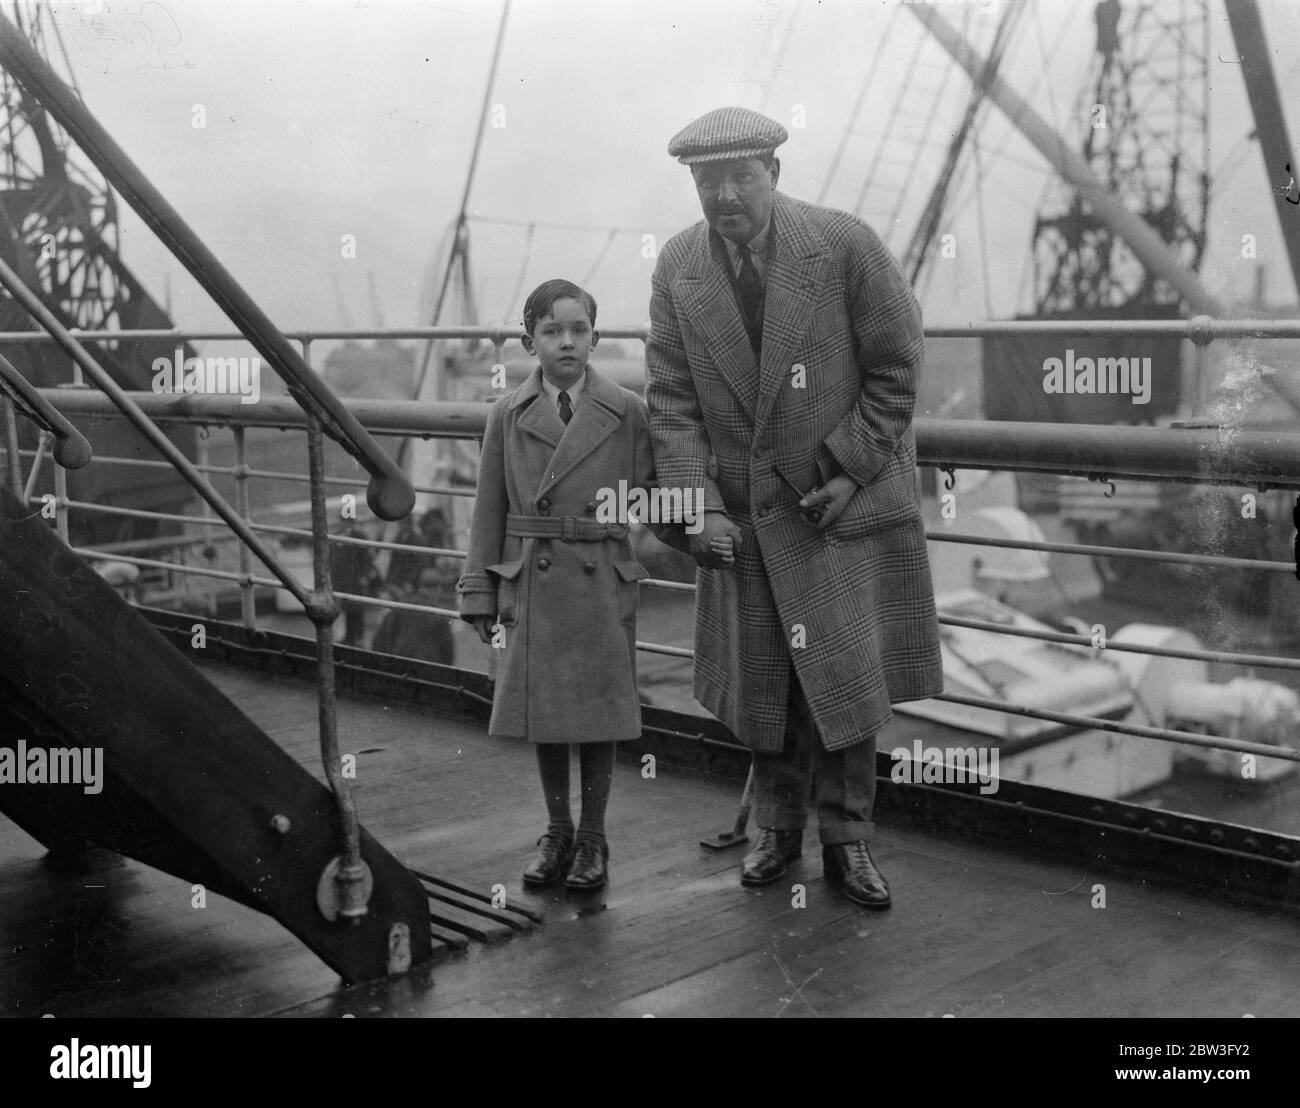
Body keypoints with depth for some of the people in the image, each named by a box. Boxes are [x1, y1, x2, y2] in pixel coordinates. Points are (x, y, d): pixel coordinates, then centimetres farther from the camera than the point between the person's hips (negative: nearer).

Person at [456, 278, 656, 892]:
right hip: (531, 585, 1)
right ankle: (556, 832, 26)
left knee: (598, 715, 6)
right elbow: (490, 509, 4)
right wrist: (480, 593, 2)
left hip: (602, 583, -1)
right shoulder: (507, 414, 3)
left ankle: (592, 840, 21)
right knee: (542, 713, 10)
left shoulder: (627, 411, 0)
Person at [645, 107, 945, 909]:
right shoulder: (677, 268, -3)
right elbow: (672, 399, -3)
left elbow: (897, 365, -5)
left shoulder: (845, 245, -11)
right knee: (760, 678, 9)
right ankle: (780, 828, 29)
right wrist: (698, 505, -12)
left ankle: (846, 838, 19)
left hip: (847, 493, -2)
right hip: (743, 506, 3)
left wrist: (851, 469, -12)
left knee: (846, 670, 1)